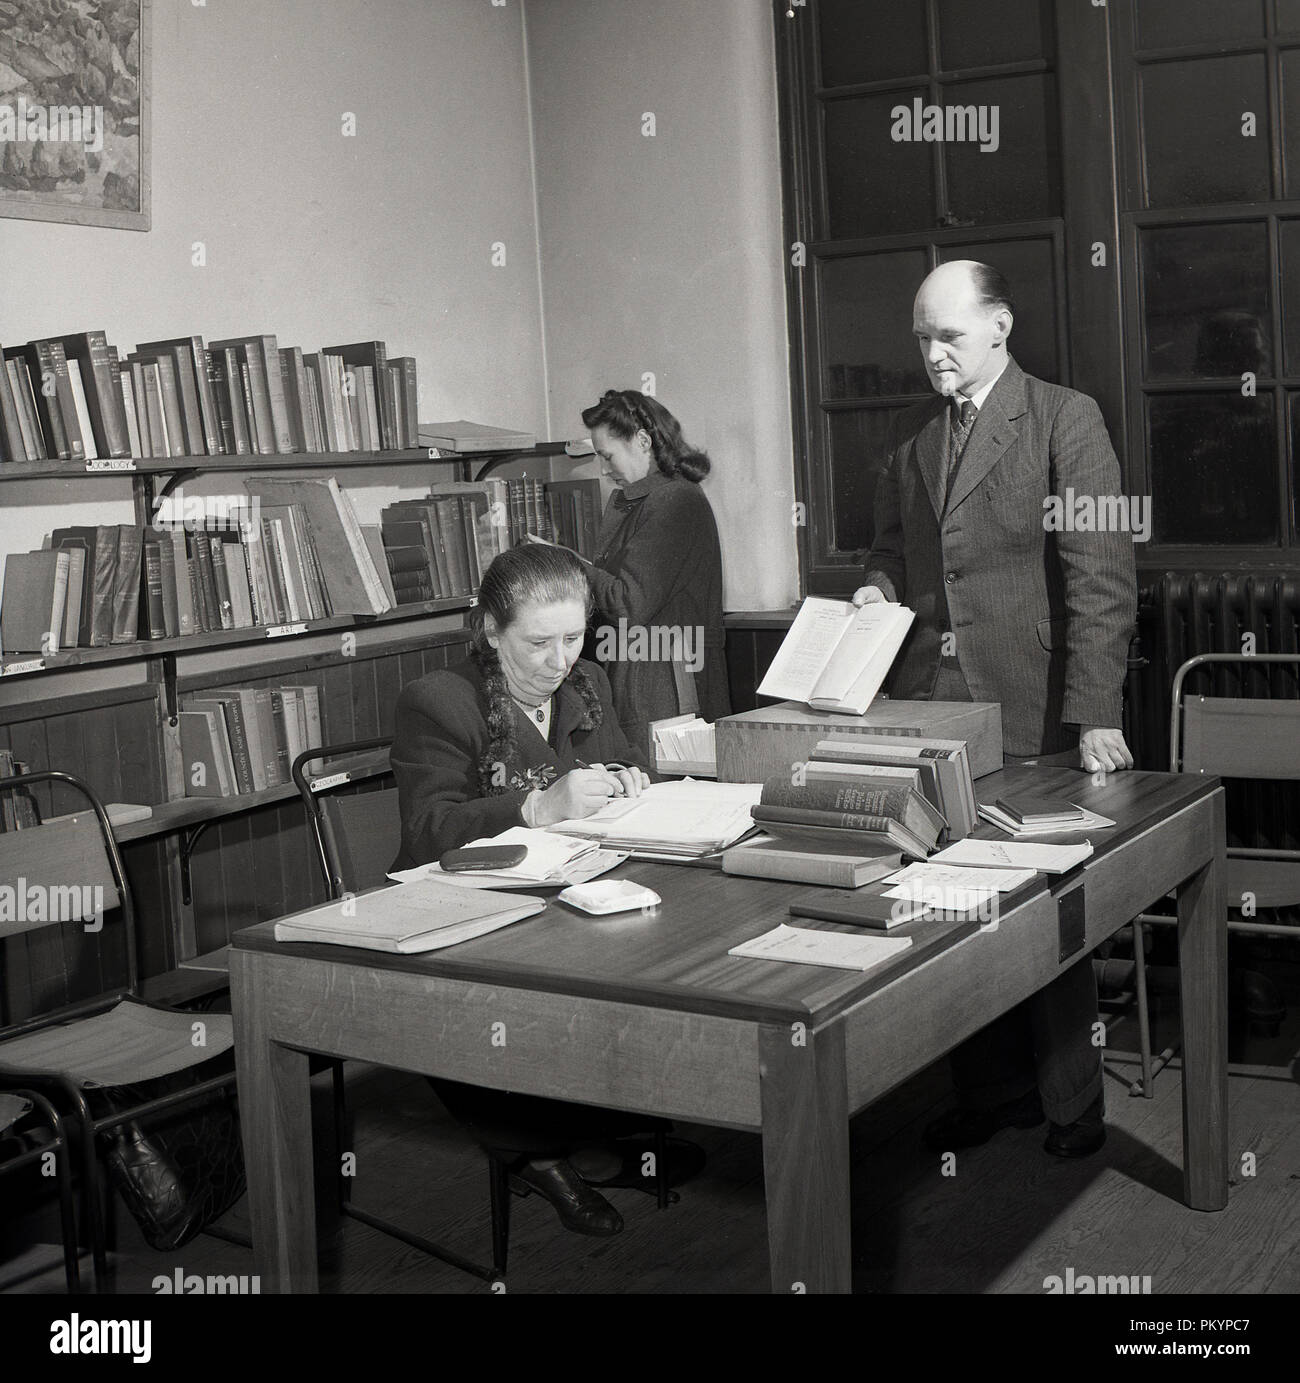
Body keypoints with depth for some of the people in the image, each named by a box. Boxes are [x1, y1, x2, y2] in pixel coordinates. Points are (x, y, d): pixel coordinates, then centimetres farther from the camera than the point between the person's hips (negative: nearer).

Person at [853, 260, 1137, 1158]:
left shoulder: (1066, 420, -4)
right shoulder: (913, 435, 14)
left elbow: (1101, 574, -10)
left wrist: (1094, 712, -15)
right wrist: (879, 587, 1)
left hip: (1032, 712, -5)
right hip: (931, 706, 5)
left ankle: (1073, 1107, 20)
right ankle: (990, 1092, 23)